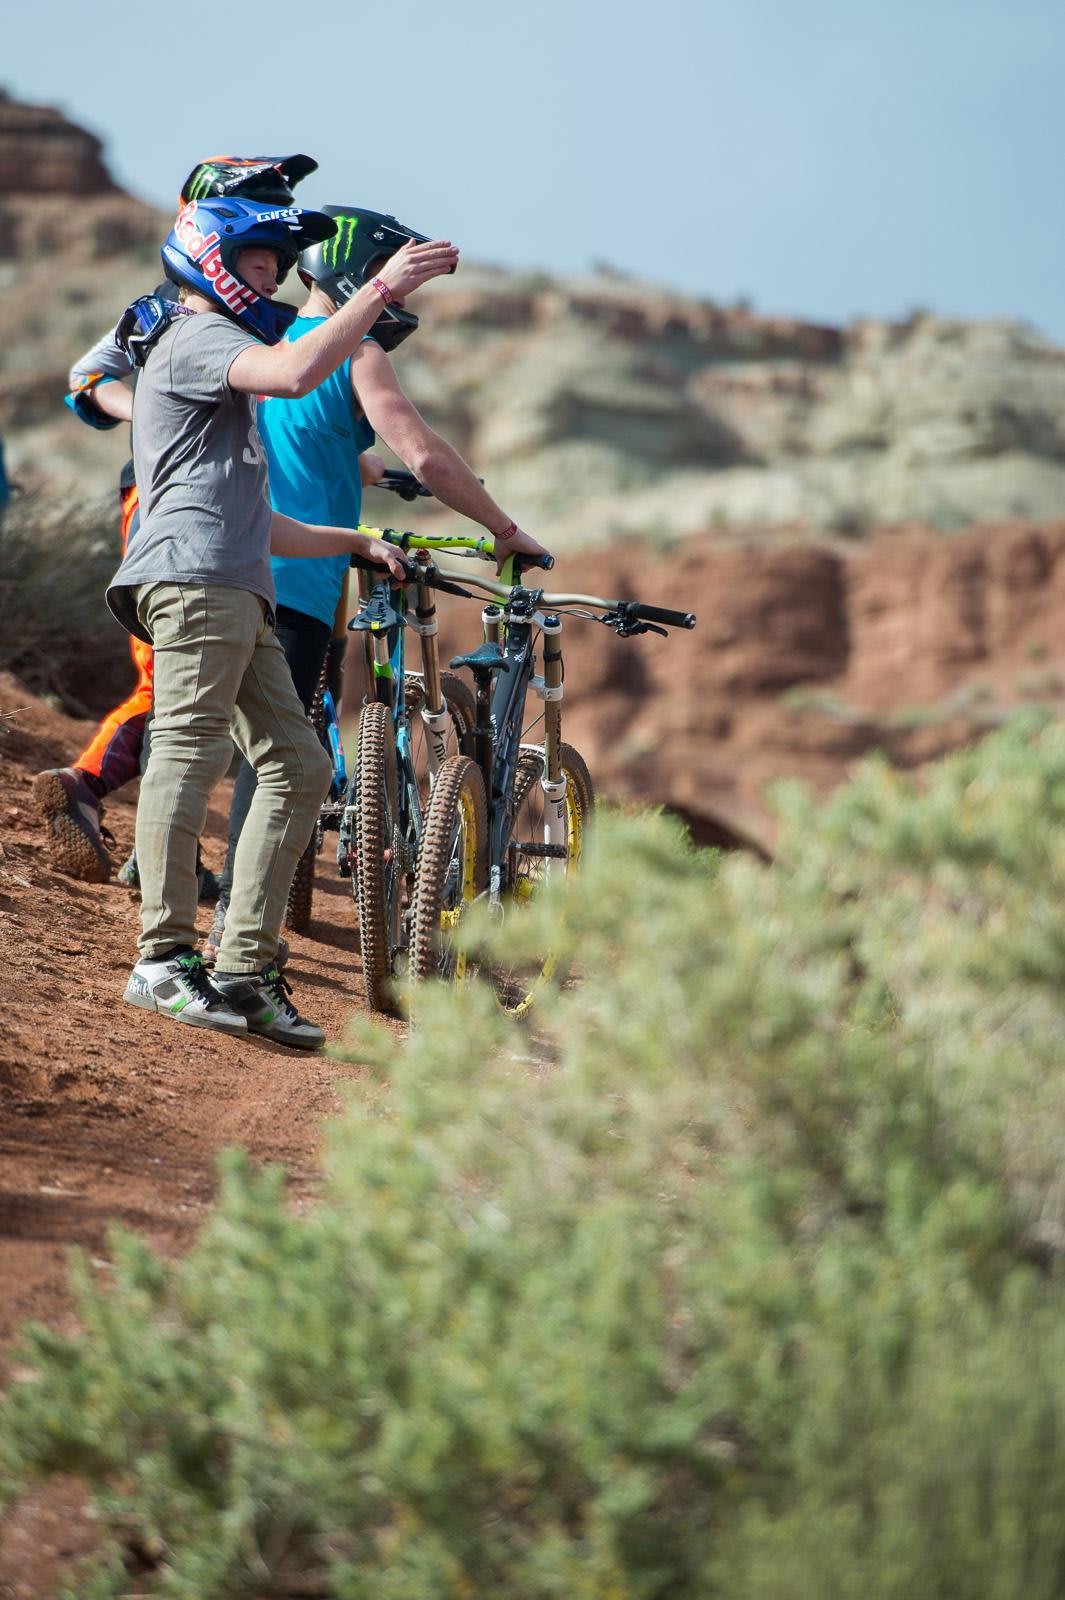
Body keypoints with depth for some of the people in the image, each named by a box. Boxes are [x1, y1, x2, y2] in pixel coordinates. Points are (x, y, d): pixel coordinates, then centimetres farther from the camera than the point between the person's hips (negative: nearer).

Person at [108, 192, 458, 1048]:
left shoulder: (223, 360, 35)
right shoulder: (196, 338, 3)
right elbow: (295, 373, -20)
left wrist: (357, 542, 28)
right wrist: (385, 286, -16)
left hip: (238, 593, 10)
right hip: (194, 577, -10)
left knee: (297, 766, 2)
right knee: (191, 750, -17)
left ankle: (244, 967, -1)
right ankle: (164, 960, -21)